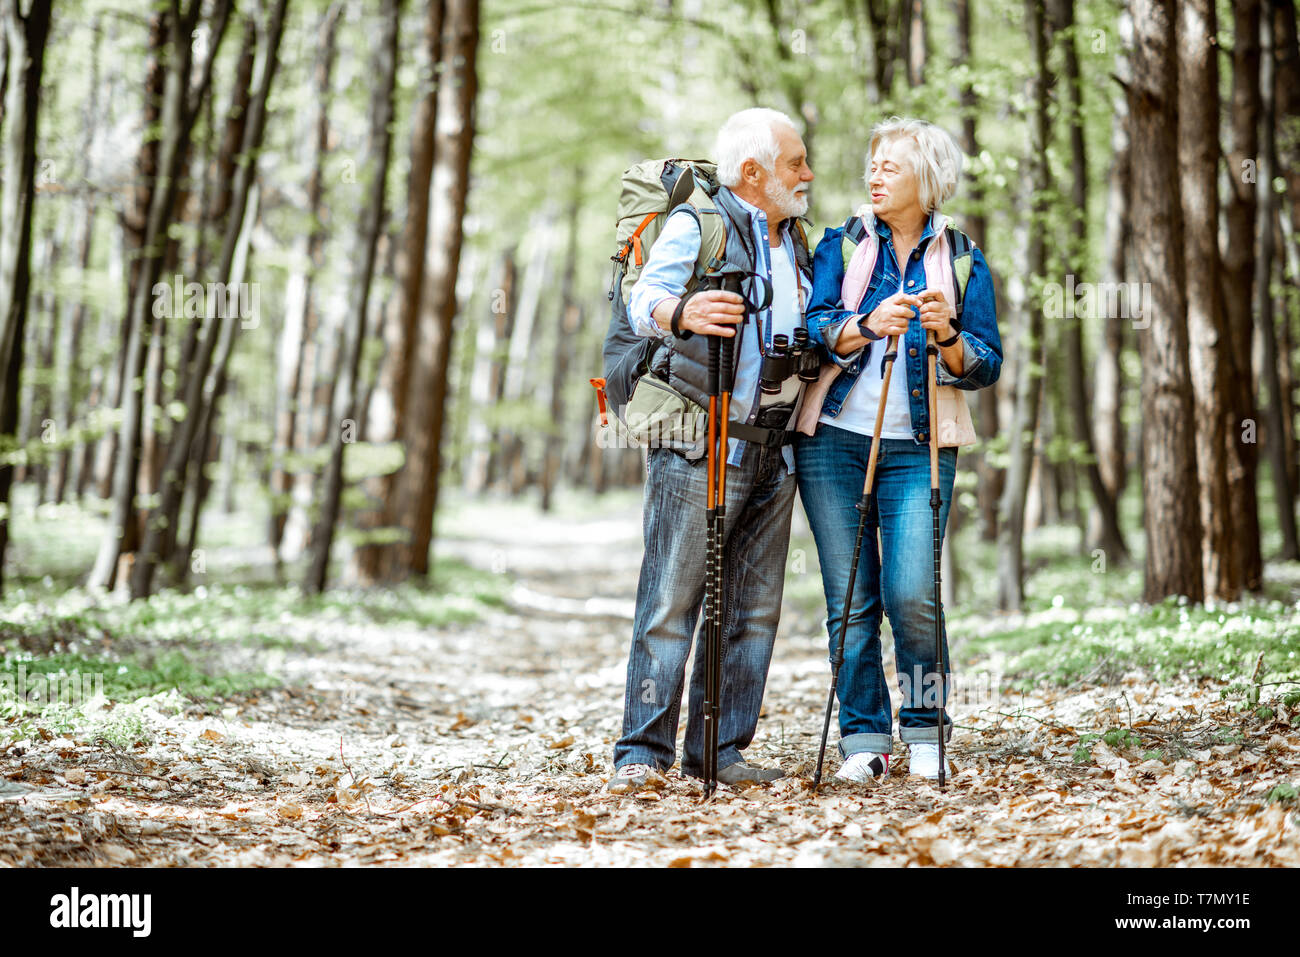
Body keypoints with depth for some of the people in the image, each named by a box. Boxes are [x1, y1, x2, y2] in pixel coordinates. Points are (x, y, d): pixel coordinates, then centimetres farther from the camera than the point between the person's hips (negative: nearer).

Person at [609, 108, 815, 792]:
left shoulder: (793, 243, 19)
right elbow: (645, 299, -23)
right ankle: (643, 751, -3)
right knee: (672, 600, -7)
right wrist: (681, 312, -44)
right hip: (697, 445, -8)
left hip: (773, 447, 8)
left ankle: (719, 749, 13)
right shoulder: (696, 226, -6)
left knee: (754, 607, 7)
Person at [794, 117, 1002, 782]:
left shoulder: (963, 262, 8)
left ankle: (925, 730, 7)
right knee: (850, 600, -1)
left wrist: (947, 336, -18)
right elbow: (813, 328, -4)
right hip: (834, 440, 1)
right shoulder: (841, 246, 10)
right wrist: (867, 325, -23)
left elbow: (987, 365, 1)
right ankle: (864, 738, 8)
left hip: (917, 448, -1)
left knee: (911, 595, -12)